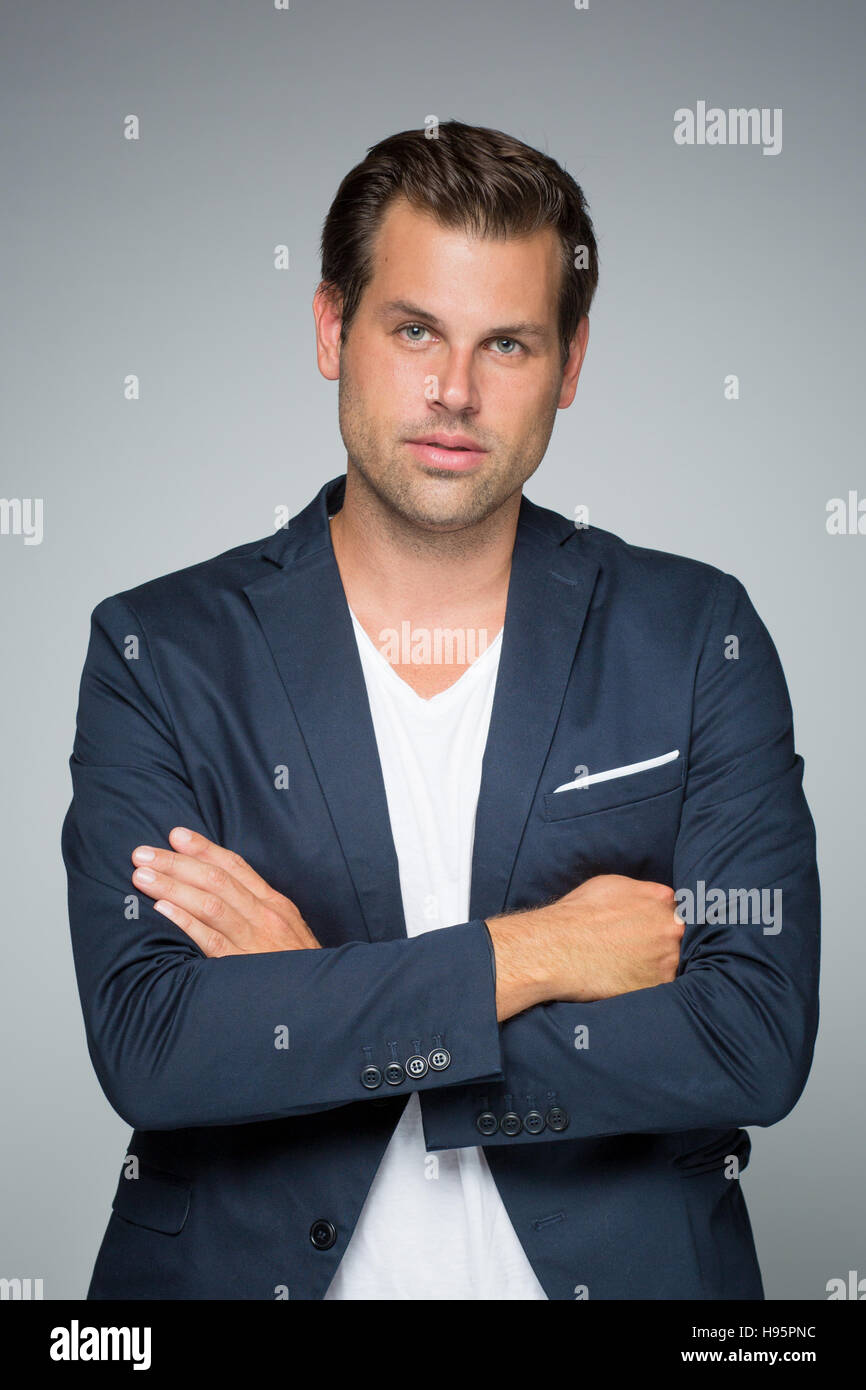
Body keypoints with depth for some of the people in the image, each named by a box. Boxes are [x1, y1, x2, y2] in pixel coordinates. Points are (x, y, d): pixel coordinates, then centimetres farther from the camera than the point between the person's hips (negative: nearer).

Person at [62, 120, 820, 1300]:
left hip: (617, 1261, 0)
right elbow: (145, 1045, -15)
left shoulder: (699, 636, -5)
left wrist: (316, 1007, -16)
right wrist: (525, 956, -18)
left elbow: (757, 1044, -13)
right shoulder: (159, 651, -6)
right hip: (244, 1265, 0)